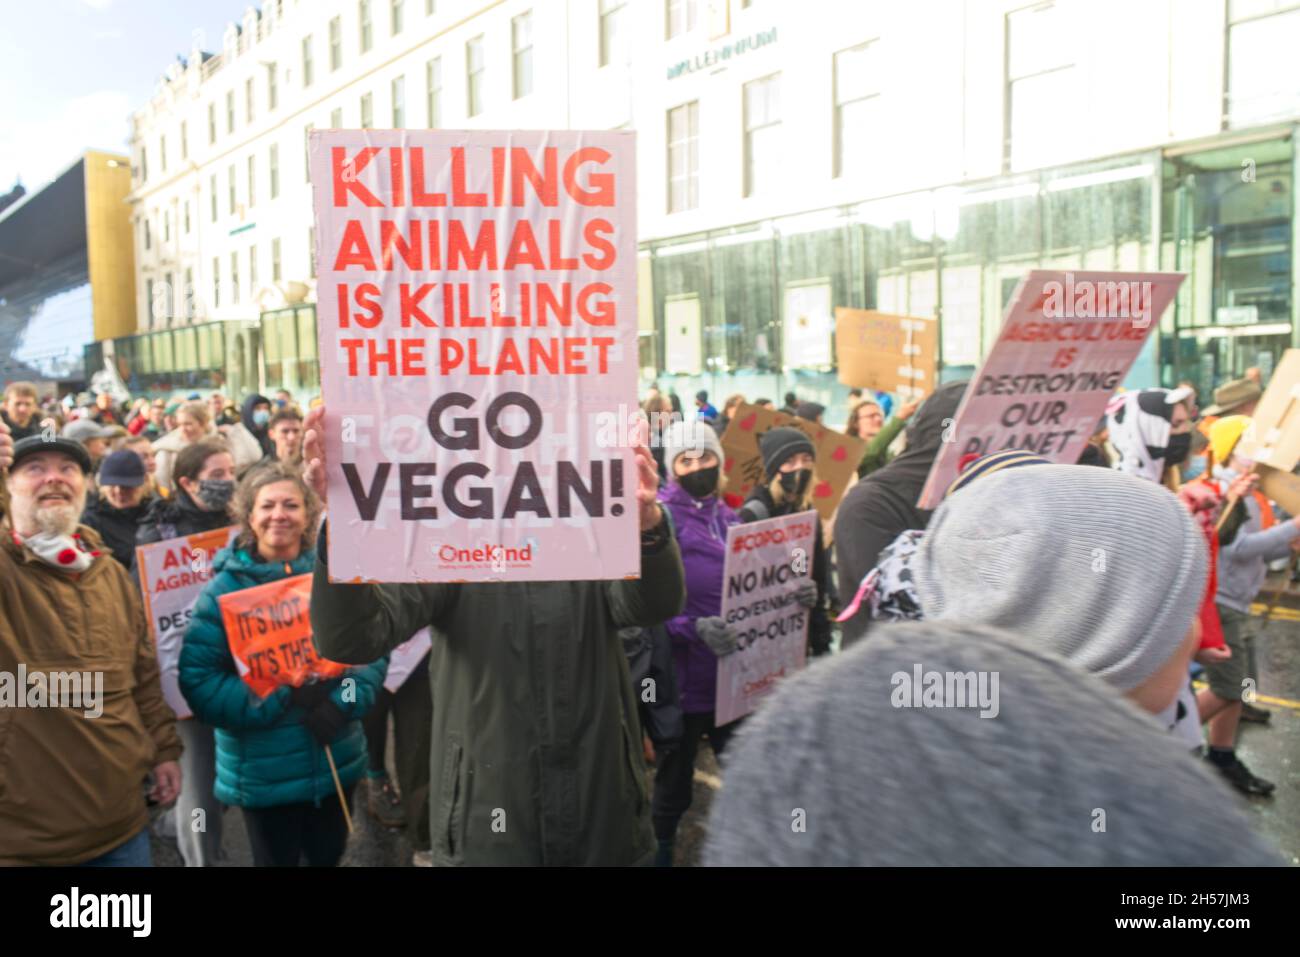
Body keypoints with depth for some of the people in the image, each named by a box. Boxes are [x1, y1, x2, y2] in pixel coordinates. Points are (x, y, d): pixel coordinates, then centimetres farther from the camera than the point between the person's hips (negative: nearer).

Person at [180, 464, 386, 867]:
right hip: (263, 769, -3)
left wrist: (344, 701, -19)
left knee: (329, 855, 20)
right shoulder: (224, 588, -9)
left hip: (337, 758, 3)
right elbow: (196, 680, -14)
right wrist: (281, 698, -22)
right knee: (277, 859, 15)